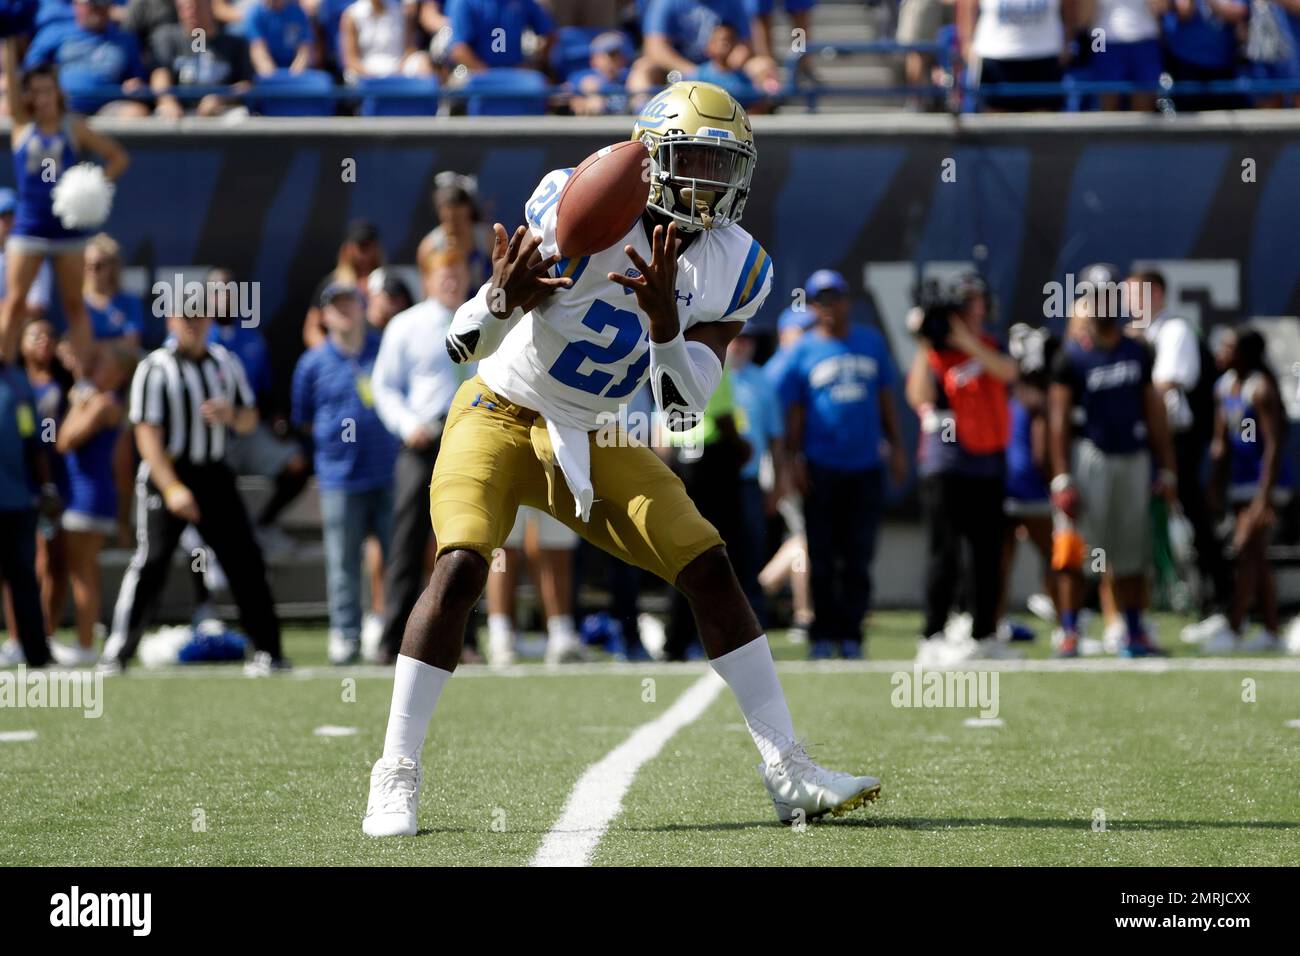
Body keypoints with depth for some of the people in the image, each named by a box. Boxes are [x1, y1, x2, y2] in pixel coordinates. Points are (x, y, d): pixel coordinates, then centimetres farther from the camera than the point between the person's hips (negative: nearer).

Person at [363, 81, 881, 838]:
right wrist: (503, 298, -42)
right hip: (505, 413, -4)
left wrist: (663, 316, -30)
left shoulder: (736, 270, -8)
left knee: (710, 570, -6)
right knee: (460, 570, -25)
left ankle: (789, 773, 1)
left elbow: (685, 406, -13)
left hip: (600, 438, 4)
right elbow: (469, 340, -18)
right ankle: (396, 777, -14)